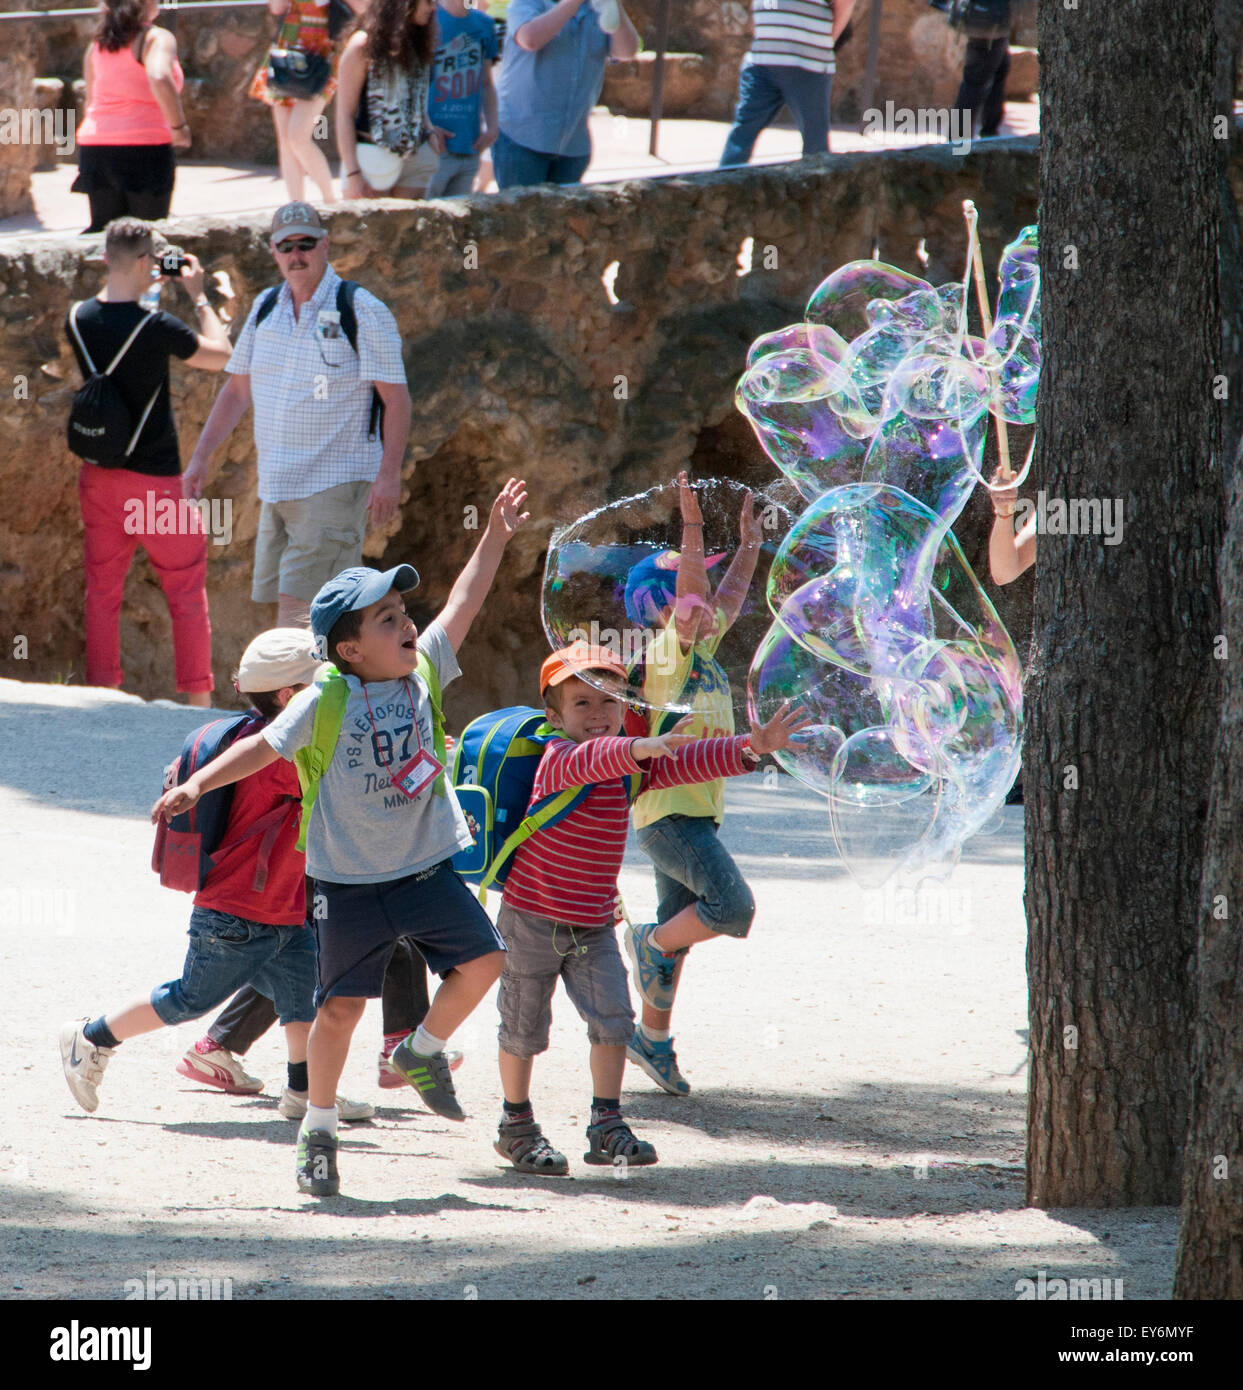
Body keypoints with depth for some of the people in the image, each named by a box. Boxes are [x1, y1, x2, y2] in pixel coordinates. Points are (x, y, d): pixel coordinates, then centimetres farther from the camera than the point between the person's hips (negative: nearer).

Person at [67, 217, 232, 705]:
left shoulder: (78, 320, -4)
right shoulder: (155, 327, -20)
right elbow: (221, 356, -6)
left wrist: (141, 288, 13)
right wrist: (198, 296, 2)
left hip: (97, 476, 5)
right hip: (154, 479, -5)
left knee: (102, 590, 12)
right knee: (186, 591, 6)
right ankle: (198, 697, 6)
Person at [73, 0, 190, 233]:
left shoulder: (99, 43, 11)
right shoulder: (156, 39, -9)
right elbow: (160, 78, -29)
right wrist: (179, 127, -19)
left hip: (95, 147, 6)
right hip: (145, 147, -6)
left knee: (103, 227, 11)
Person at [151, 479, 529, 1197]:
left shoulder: (423, 671, 0)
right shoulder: (327, 702, -13)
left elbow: (463, 604, 7)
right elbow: (263, 746, -12)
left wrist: (496, 537, 6)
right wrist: (197, 785, -21)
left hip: (427, 868, 4)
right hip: (352, 882, -4)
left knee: (483, 957, -9)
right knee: (341, 1005, -2)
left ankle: (424, 1051, 18)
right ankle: (319, 1130, 15)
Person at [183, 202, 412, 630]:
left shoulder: (362, 312, -7)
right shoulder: (265, 309, 12)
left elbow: (396, 397, -8)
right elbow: (236, 390, 20)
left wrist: (389, 473, -17)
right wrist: (201, 456, 13)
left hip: (334, 483, -7)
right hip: (276, 483, 7)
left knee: (299, 600, -15)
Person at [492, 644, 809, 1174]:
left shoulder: (632, 766, 4)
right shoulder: (557, 760, -19)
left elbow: (688, 762, 1)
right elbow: (590, 760, -41)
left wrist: (752, 748, -13)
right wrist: (641, 749, -60)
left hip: (593, 926, 5)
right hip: (532, 918, -5)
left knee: (613, 1019, -6)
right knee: (524, 1028, 6)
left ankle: (607, 1127, 2)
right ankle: (517, 1125, 22)